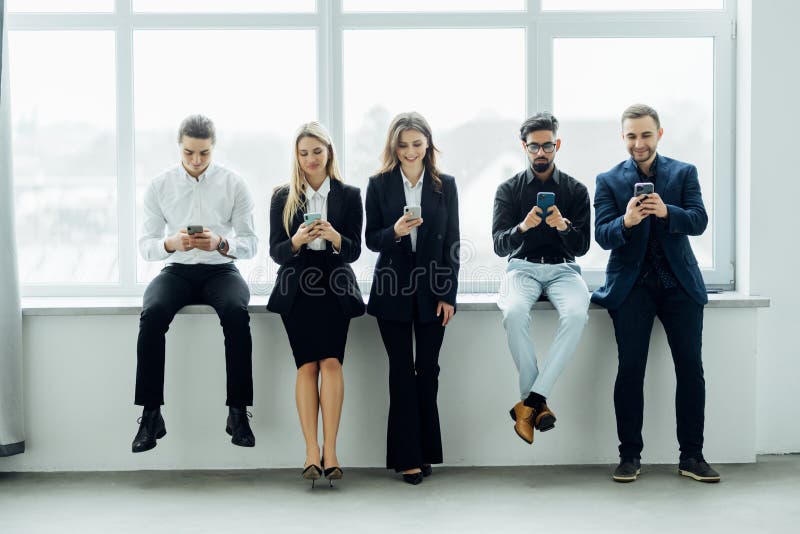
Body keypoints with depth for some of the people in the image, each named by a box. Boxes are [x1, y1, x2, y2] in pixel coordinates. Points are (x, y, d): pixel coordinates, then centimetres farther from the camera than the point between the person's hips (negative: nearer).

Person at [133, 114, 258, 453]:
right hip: (177, 270, 1)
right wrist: (171, 243, -21)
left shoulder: (234, 184, 0)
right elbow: (145, 246, 1)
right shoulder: (159, 186, 3)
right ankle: (151, 415, -23)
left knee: (236, 312, -34)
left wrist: (220, 243, -23)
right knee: (152, 314, -31)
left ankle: (238, 412, -25)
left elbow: (251, 244, -2)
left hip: (220, 270, -1)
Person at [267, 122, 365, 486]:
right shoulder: (283, 197, 8)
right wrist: (297, 241, -19)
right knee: (307, 365, -9)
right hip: (297, 289, 1)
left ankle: (329, 450, -13)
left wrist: (334, 237, -20)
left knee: (331, 362, -15)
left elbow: (354, 251, 2)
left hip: (335, 288, 0)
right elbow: (275, 252, 3)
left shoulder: (349, 196, 6)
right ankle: (313, 452, -7)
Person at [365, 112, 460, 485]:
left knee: (428, 370, 4)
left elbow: (451, 243, 4)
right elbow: (371, 240, 1)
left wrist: (448, 295, -2)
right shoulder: (379, 185, 2)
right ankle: (407, 457, 6)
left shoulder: (445, 185, 4)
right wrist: (394, 232, -21)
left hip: (431, 290, 1)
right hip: (393, 290, -1)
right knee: (402, 371, 1)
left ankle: (425, 451, 15)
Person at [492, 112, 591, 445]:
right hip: (522, 268, 0)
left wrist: (563, 226, -22)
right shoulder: (509, 189, 6)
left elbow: (582, 247, 0)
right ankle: (538, 402, -23)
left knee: (576, 314, -34)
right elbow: (499, 246, -3)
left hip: (562, 269, 1)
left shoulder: (576, 190, 7)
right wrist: (523, 227, -25)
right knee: (514, 313, -35)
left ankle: (532, 400, -29)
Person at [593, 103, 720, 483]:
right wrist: (626, 221, -25)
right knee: (630, 369, -7)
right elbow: (602, 236, -3)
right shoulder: (609, 181, 7)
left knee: (691, 366, -2)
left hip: (679, 282, 1)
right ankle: (630, 455, 3)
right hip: (632, 284, -1)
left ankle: (692, 456, 8)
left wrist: (666, 212, -23)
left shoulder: (684, 173, 9)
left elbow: (699, 221, -3)